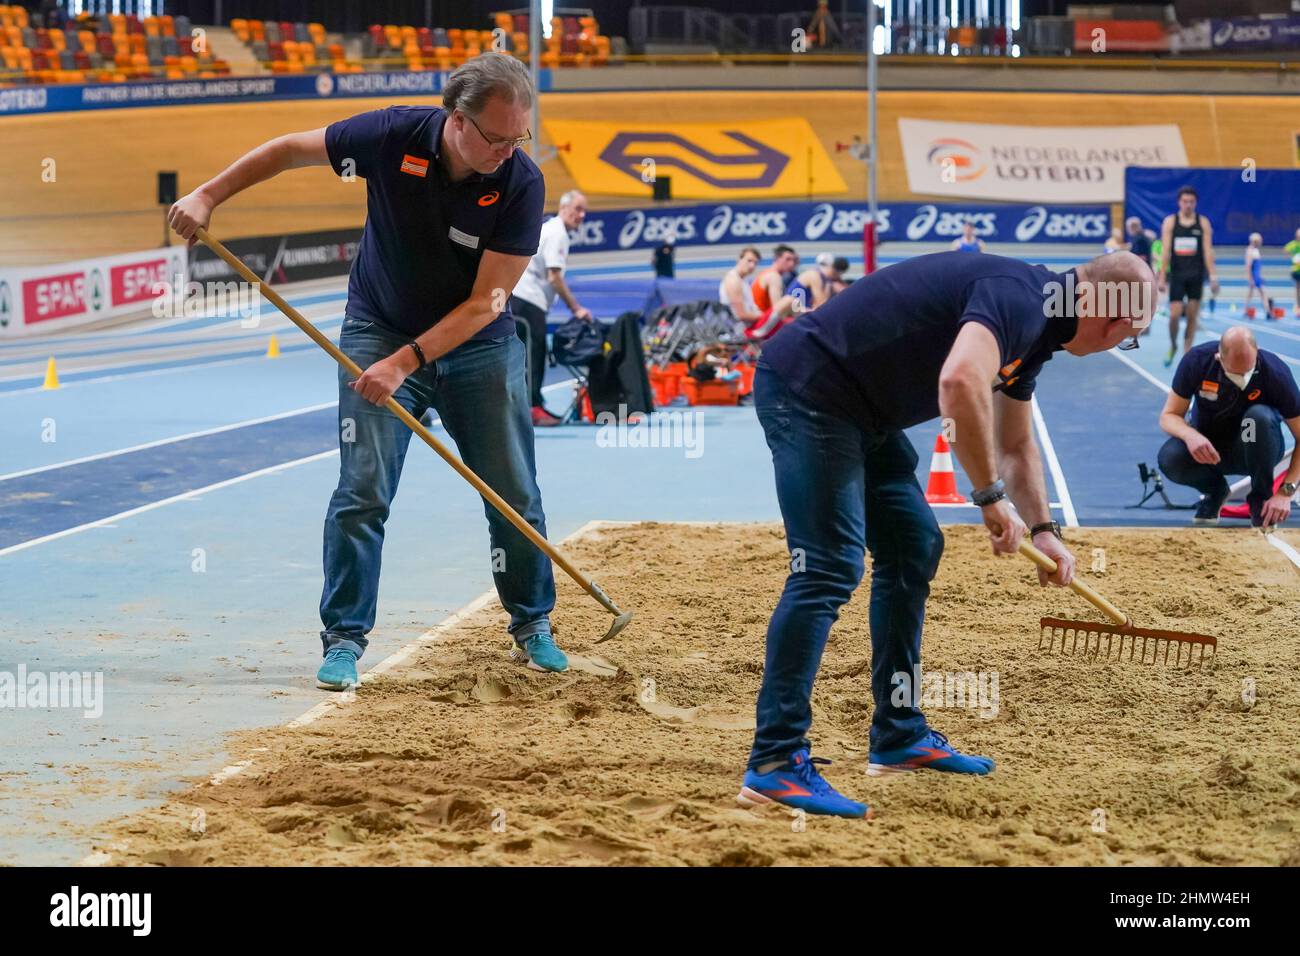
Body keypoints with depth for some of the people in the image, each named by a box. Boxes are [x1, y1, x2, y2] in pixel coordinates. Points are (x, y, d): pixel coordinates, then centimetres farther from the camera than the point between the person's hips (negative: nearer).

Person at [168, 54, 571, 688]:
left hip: (479, 349, 1)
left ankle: (532, 624, 25)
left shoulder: (521, 184, -21)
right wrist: (208, 196, -7)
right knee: (363, 491, -10)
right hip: (379, 333, 0)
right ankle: (344, 638, 0)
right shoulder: (392, 136, -20)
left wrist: (407, 361, -28)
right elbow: (290, 149, -4)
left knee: (515, 494, 5)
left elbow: (486, 303, -22)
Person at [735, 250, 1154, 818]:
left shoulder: (1034, 330, 14)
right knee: (829, 569, -15)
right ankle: (774, 763, -15)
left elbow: (1015, 446, 29)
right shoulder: (1019, 297, -18)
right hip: (807, 391, -11)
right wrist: (992, 496, -26)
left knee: (914, 547, 14)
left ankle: (899, 736, 21)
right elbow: (960, 381, -37)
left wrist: (1043, 530, 24)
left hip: (860, 411, 11)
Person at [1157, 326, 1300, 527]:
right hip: (1207, 447, 1)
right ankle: (1214, 489, 4)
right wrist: (1190, 435, -36)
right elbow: (1169, 416, -12)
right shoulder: (1197, 361, -20)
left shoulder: (1275, 373, -24)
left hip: (1254, 449, -1)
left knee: (1261, 417, -34)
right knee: (1170, 457, -31)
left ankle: (1261, 497, -10)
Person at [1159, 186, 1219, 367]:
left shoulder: (1203, 223, 2)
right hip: (1177, 275, -1)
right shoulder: (1170, 222, 1)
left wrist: (1213, 276, -8)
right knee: (1174, 315, -7)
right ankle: (1173, 346, 18)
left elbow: (1208, 251, -1)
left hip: (1196, 275, 1)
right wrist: (1162, 277, -7)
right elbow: (1165, 251, -1)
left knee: (1192, 316, 1)